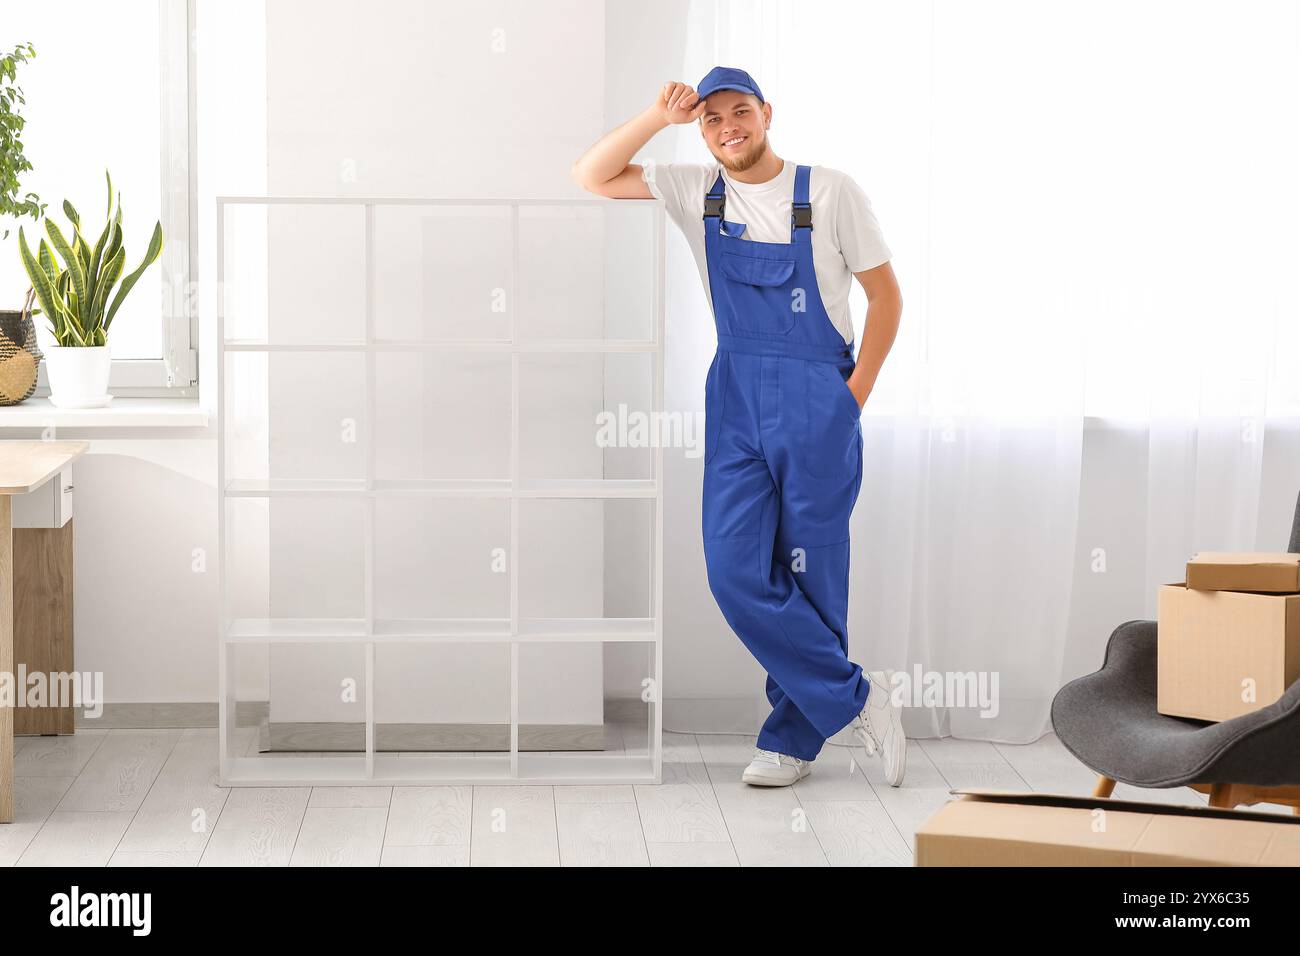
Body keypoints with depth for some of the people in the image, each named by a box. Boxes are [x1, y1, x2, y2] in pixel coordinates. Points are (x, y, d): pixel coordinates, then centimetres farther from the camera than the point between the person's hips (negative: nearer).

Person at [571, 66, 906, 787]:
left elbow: (885, 296, 1)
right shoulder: (698, 193, 5)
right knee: (735, 571, -6)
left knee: (810, 576, 0)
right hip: (736, 399, 4)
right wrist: (659, 116, -7)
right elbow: (591, 177, 5)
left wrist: (854, 394, -5)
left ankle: (792, 740, 14)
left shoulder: (829, 192, -4)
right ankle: (856, 699, 5)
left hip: (817, 400, -4)